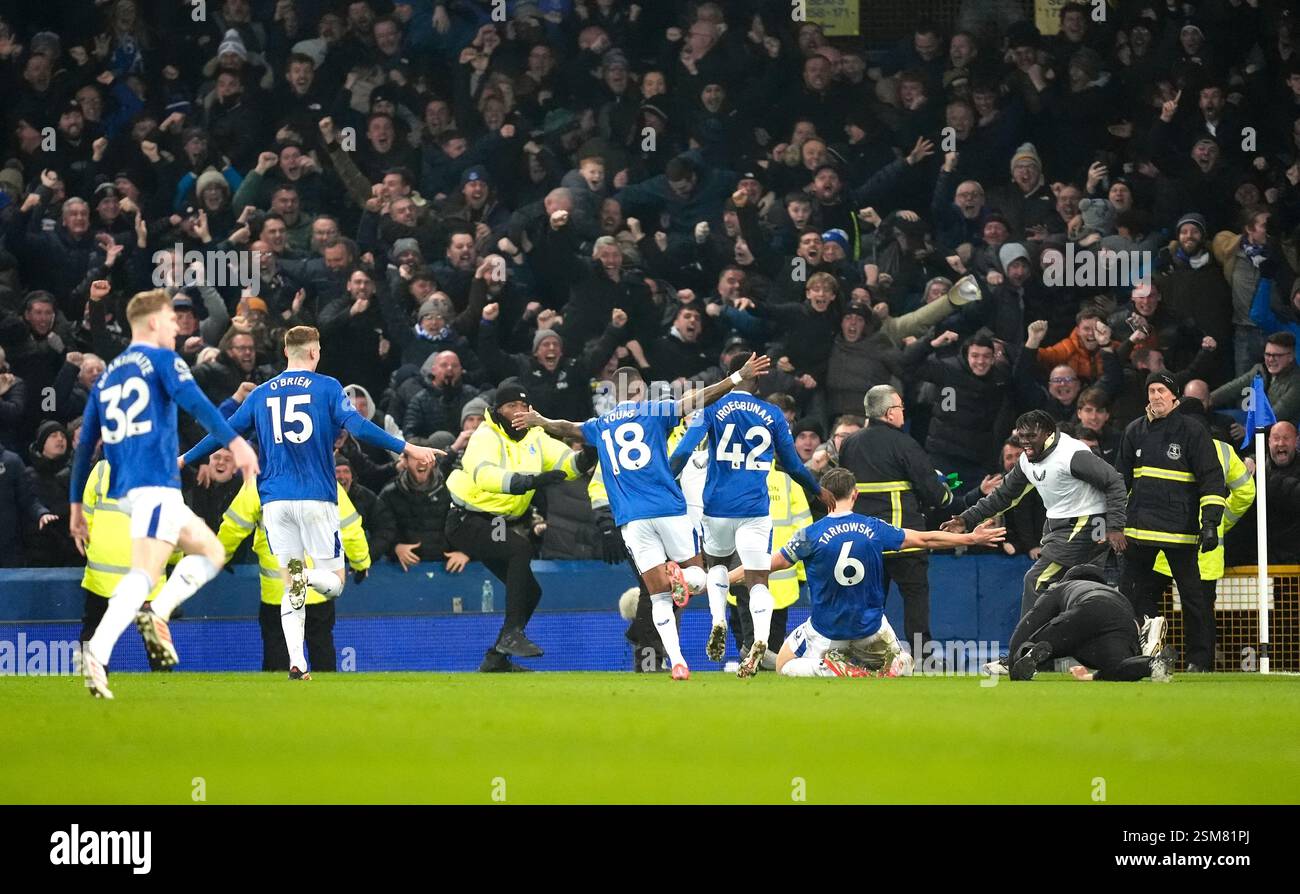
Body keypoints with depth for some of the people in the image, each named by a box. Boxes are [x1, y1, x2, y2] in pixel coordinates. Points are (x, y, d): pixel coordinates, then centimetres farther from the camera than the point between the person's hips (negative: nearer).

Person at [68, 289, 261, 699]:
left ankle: (156, 613, -2)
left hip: (124, 490, 8)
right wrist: (235, 442, -25)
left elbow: (84, 446, 22)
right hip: (156, 483, -8)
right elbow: (195, 403, -15)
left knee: (211, 551, 19)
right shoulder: (162, 360, 3)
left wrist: (76, 506, 24)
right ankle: (97, 653, -36)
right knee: (144, 574, -19)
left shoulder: (106, 376, 22)